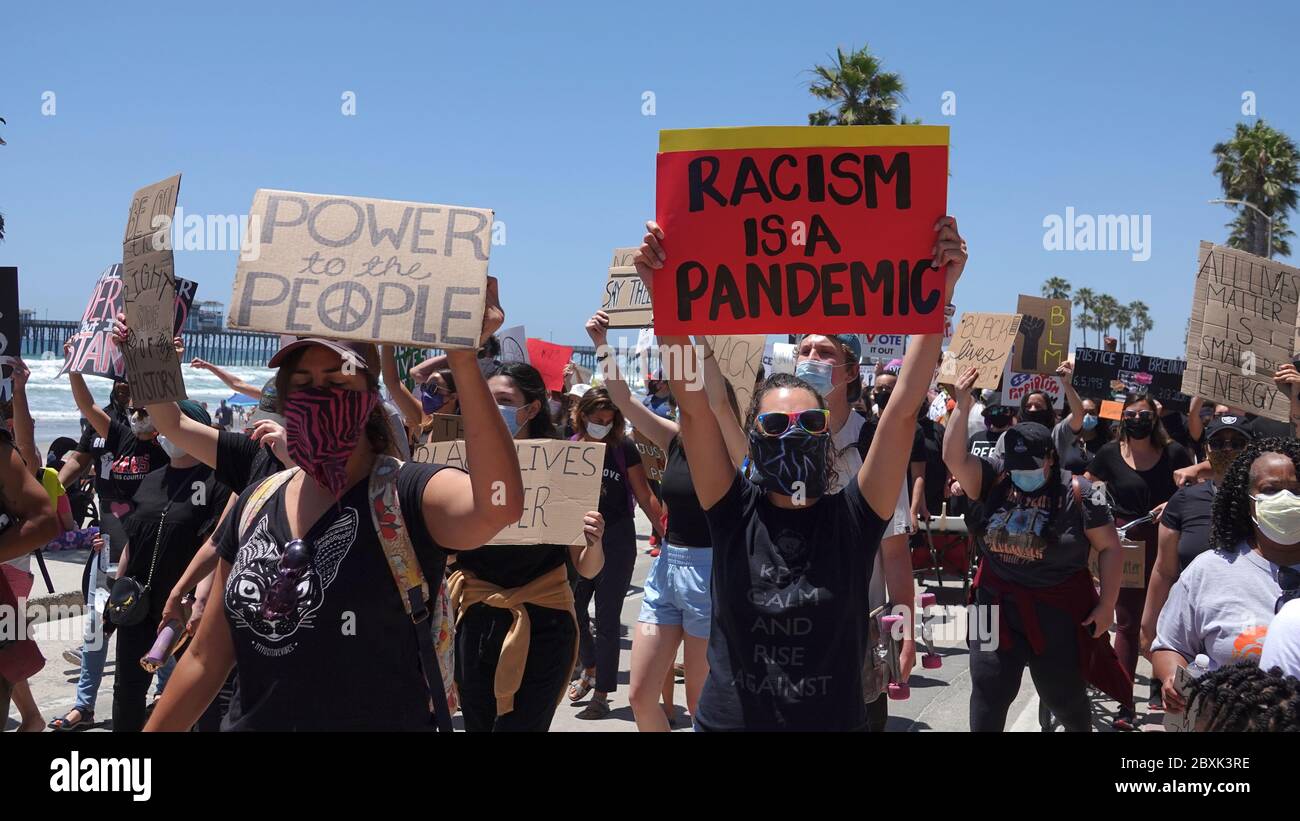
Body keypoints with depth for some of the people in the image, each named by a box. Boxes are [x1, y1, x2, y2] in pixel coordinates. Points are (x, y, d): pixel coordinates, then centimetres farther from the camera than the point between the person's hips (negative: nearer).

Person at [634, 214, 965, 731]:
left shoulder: (851, 518, -6)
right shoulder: (735, 514, -5)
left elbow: (904, 410, -13)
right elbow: (693, 407, -13)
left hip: (836, 720, 0)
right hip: (728, 719, 0)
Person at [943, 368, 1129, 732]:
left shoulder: (1078, 493, -11)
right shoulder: (993, 480, -3)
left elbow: (1109, 548, -8)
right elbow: (954, 458, -12)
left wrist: (1106, 606, -10)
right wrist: (962, 406, -21)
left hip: (1059, 611, -2)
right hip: (998, 605, 2)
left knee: (1064, 694, 14)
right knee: (988, 693, 5)